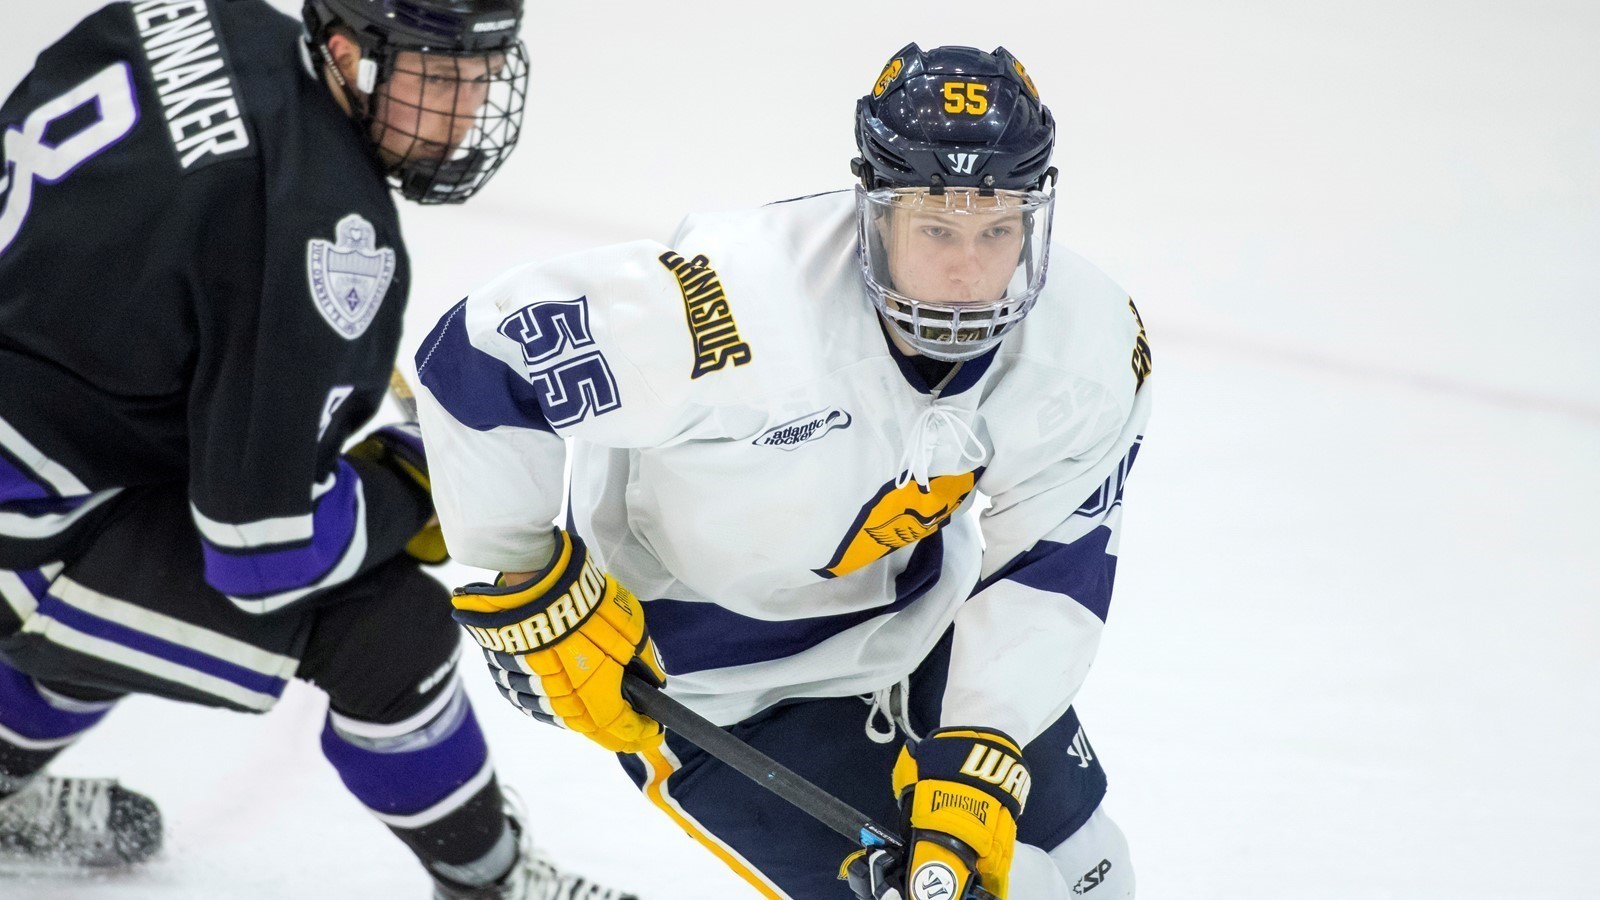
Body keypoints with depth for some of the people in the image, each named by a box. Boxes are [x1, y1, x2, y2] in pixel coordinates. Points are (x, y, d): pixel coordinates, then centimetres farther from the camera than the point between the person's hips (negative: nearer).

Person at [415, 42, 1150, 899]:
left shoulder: (1094, 344, -21)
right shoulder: (740, 307, -38)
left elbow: (1052, 561, -13)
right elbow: (478, 352, -31)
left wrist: (979, 752, -26)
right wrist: (527, 592, -21)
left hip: (914, 600, 6)